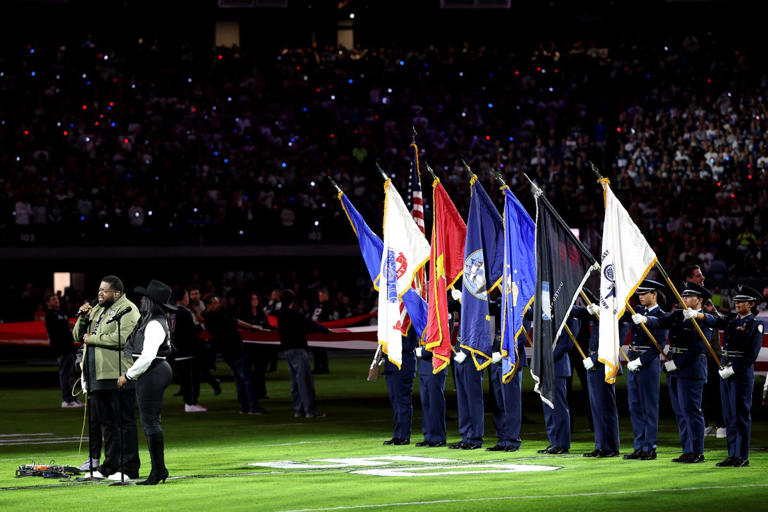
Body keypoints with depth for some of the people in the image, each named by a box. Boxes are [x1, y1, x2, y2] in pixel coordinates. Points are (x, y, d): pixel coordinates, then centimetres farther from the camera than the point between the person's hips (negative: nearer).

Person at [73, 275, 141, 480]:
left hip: (118, 377, -8)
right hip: (98, 377, 8)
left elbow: (122, 338, -21)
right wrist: (83, 317, 1)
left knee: (125, 422, -5)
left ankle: (129, 469, -3)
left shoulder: (127, 310, -6)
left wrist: (92, 339, -11)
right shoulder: (97, 310, 21)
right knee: (107, 423, 13)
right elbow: (78, 335, 21)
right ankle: (110, 466, 19)